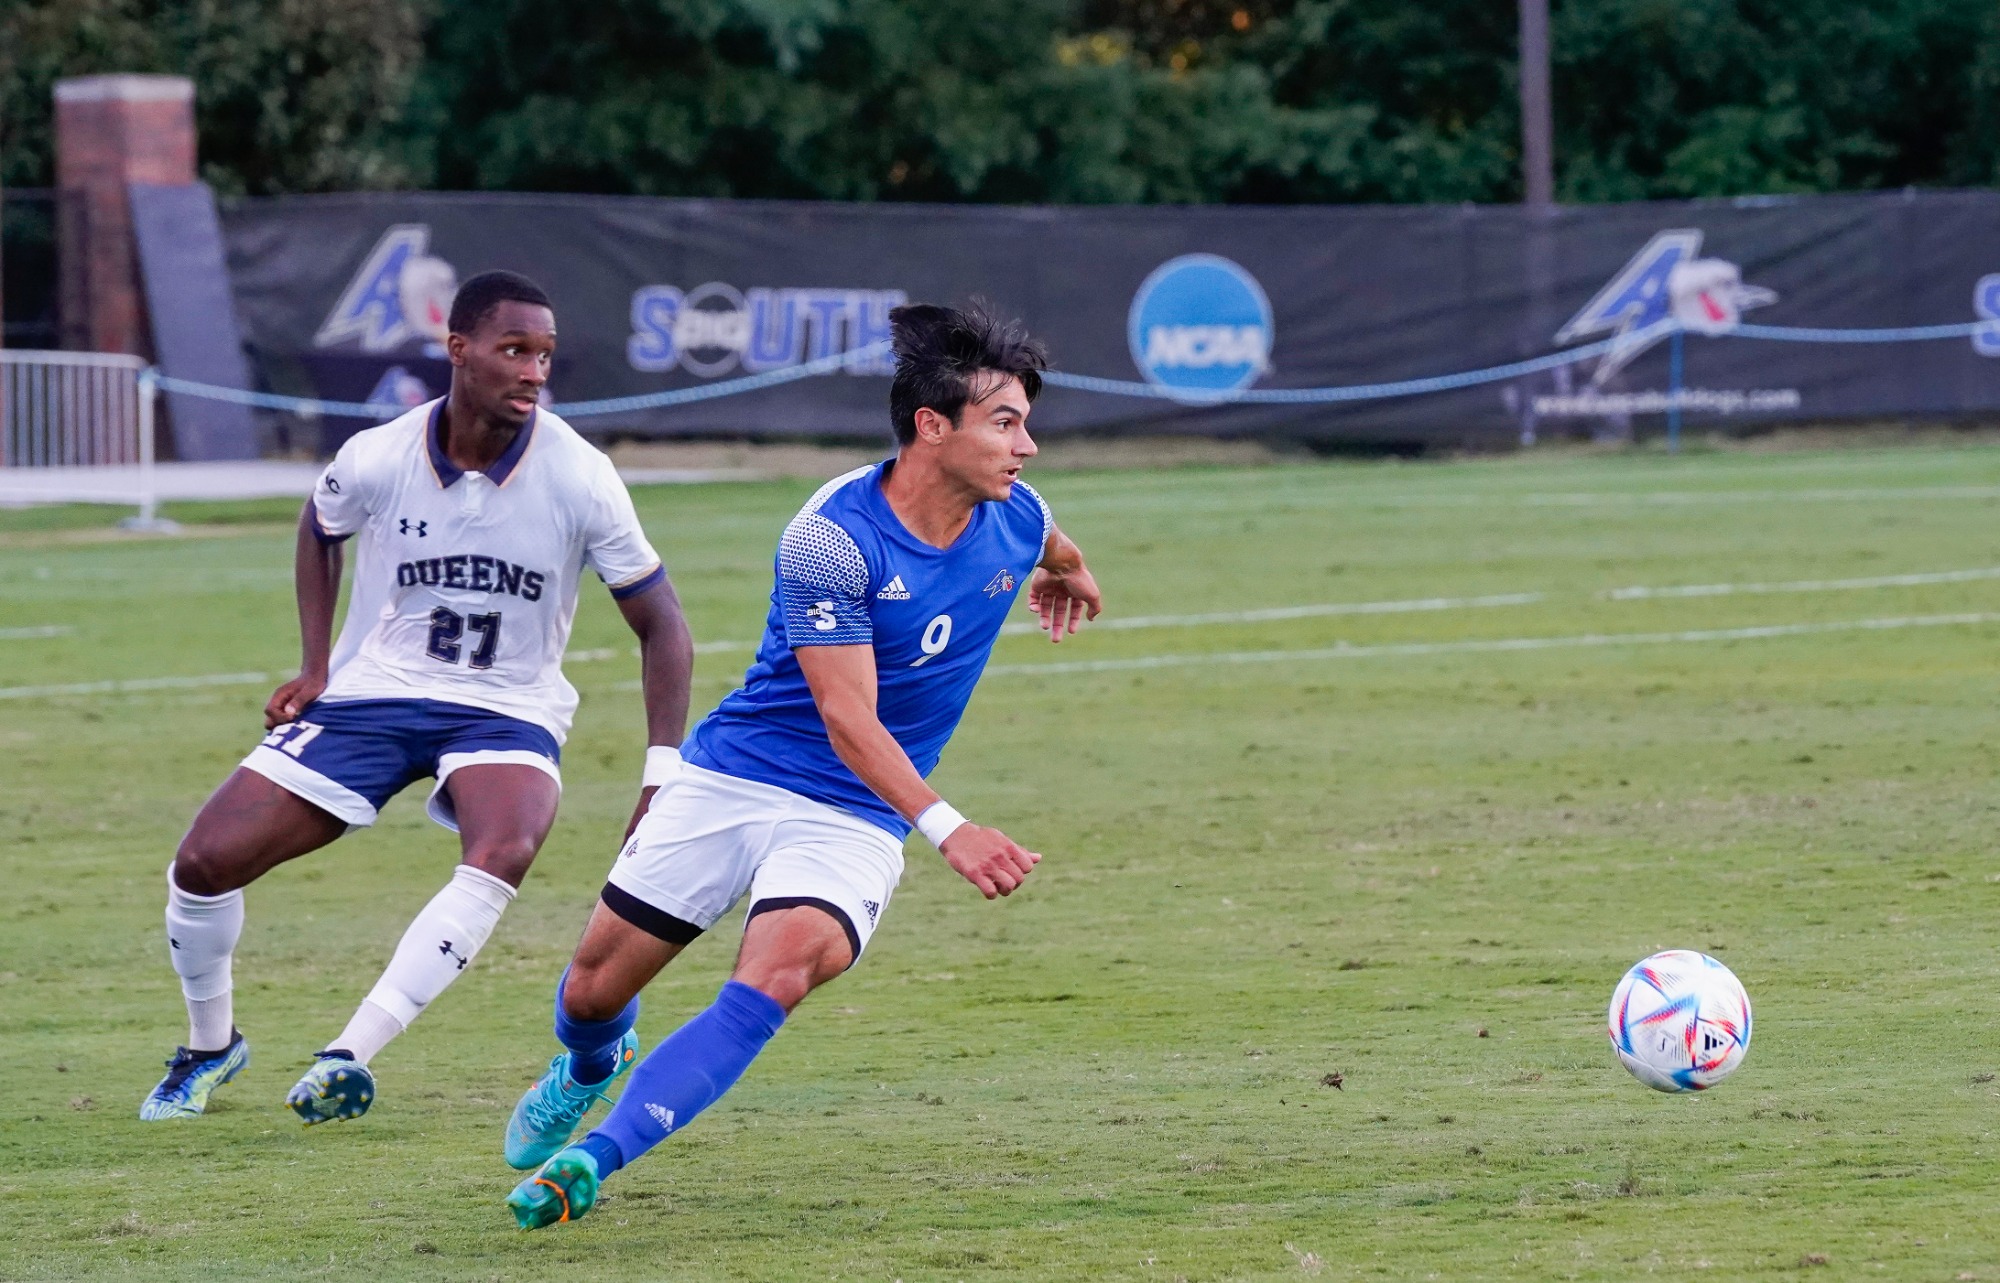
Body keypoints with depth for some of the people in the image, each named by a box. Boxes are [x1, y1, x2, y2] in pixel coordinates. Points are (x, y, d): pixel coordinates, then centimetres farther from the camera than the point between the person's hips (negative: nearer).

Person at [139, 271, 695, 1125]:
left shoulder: (580, 479, -16)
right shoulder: (375, 460, -13)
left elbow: (660, 623, -8)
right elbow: (319, 527, 14)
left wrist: (663, 774, -16)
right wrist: (315, 664, 6)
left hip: (505, 711, -2)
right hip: (369, 696, 2)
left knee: (503, 853, -35)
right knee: (205, 862, -8)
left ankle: (349, 1056, -34)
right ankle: (210, 1047, 21)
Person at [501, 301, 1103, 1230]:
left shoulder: (1017, 519, -4)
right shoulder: (831, 536, -22)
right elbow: (848, 716, -25)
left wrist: (1068, 572, 49)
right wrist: (946, 829, -36)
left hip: (855, 820, 2)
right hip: (733, 778, -2)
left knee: (778, 973, -27)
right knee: (595, 987, 5)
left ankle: (591, 1160, -29)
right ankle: (588, 1068, 44)